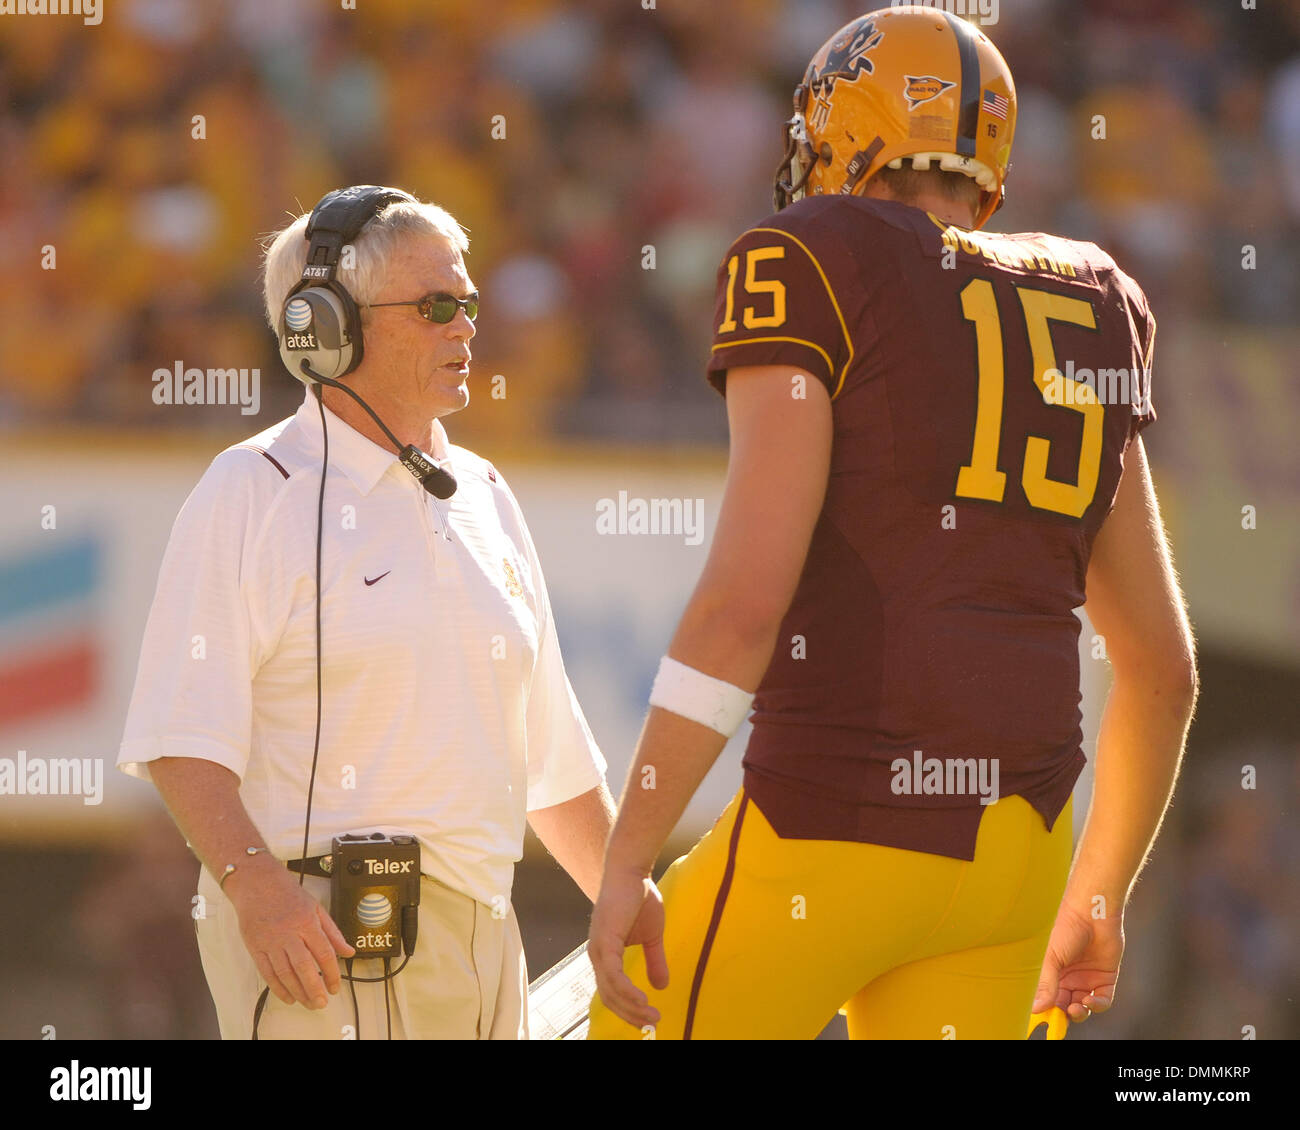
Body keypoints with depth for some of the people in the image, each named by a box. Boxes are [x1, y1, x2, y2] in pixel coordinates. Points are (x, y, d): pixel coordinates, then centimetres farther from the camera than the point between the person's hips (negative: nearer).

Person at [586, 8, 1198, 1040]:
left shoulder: (812, 273, -4)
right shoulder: (1087, 316, 15)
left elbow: (744, 597, -15)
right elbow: (1164, 664, 17)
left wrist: (627, 865, -13)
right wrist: (1098, 898, 29)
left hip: (834, 831, -6)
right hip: (1018, 837, 6)